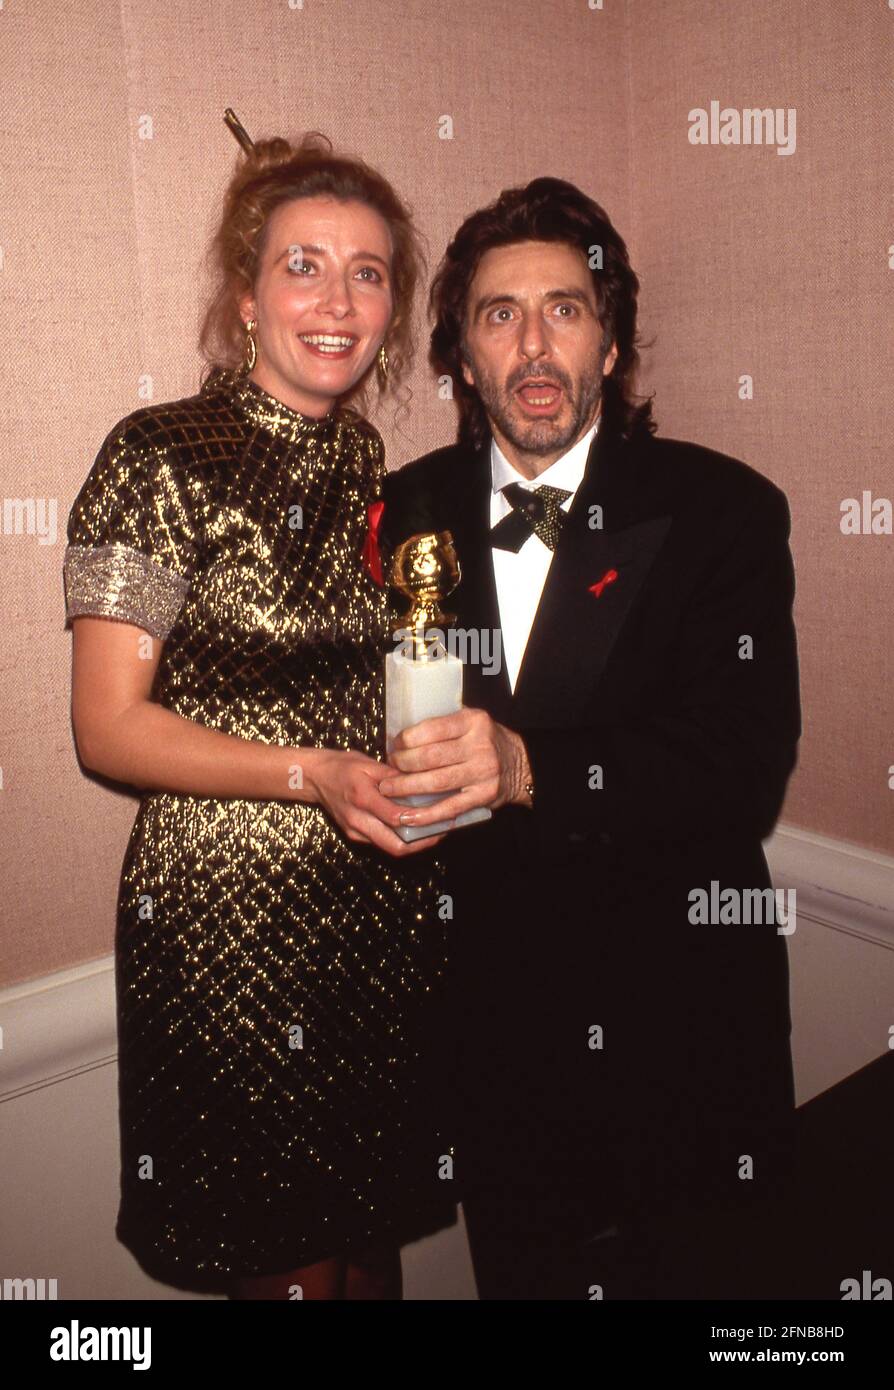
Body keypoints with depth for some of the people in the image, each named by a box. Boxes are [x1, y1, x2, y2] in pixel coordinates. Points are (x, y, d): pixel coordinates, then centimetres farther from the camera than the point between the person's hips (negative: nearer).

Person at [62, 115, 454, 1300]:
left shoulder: (370, 464, 6)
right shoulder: (163, 457, -11)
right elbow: (107, 727, -12)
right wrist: (312, 774, -22)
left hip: (385, 906, 5)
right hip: (229, 917, -5)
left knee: (372, 1238, 21)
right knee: (286, 1260, 14)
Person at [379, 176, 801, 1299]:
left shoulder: (720, 510, -9)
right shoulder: (408, 512, 1)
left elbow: (748, 761, -19)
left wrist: (530, 771, -32)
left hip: (672, 1031, -2)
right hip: (482, 1008, 3)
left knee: (684, 1270, 19)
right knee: (516, 1271, 22)